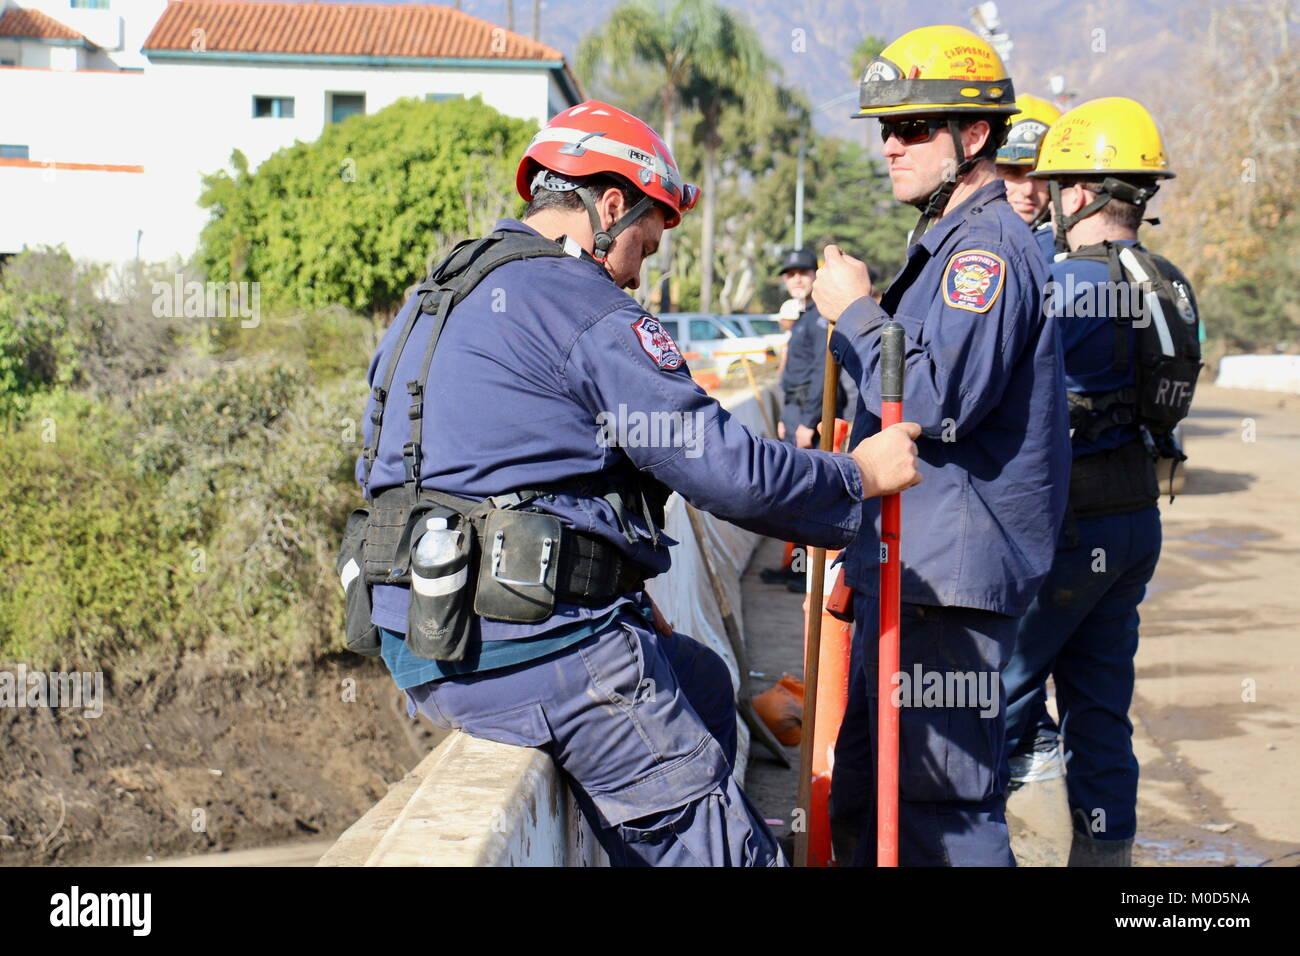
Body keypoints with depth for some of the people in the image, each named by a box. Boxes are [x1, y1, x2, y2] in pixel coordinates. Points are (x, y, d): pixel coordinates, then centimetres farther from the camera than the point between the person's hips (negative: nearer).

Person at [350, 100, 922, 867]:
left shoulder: (438, 298, 18)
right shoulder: (583, 307, -11)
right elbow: (725, 466, -13)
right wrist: (859, 477, 4)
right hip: (530, 647, -10)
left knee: (701, 682, 27)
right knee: (716, 845, 0)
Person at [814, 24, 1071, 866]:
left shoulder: (987, 248, -15)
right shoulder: (952, 241, 19)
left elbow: (938, 401, -26)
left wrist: (855, 313, -15)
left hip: (950, 578, -11)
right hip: (908, 568, 11)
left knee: (944, 810, -6)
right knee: (866, 797, 18)